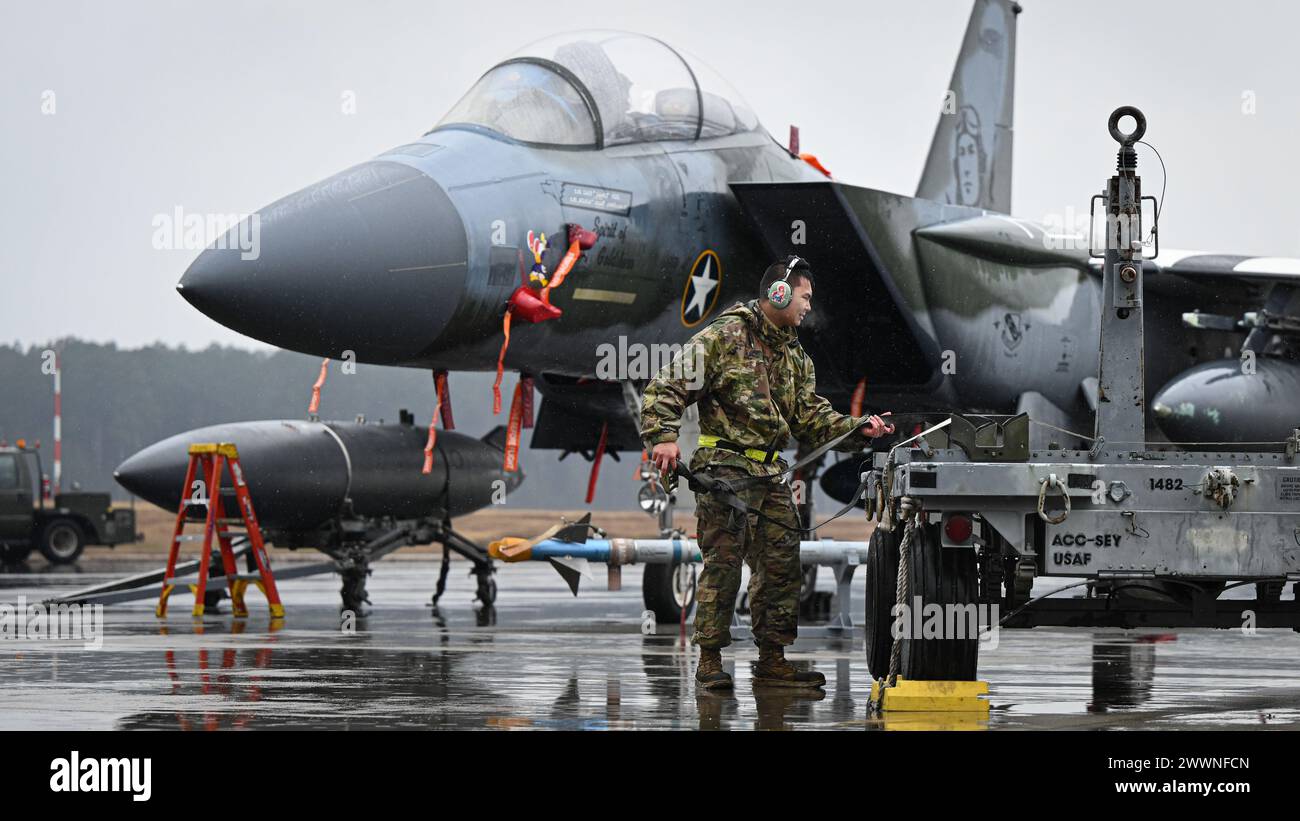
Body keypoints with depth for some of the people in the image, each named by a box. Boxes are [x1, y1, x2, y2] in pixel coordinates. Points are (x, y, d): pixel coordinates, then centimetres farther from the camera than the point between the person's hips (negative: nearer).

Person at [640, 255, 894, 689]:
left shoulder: (794, 356, 19)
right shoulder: (724, 338, -5)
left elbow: (811, 417, 16)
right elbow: (666, 388, -9)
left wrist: (858, 428, 1)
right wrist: (662, 437, -23)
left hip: (770, 474, 8)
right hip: (724, 468, -8)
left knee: (781, 563, 7)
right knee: (724, 560, -11)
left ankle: (772, 660, 14)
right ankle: (709, 660, -6)